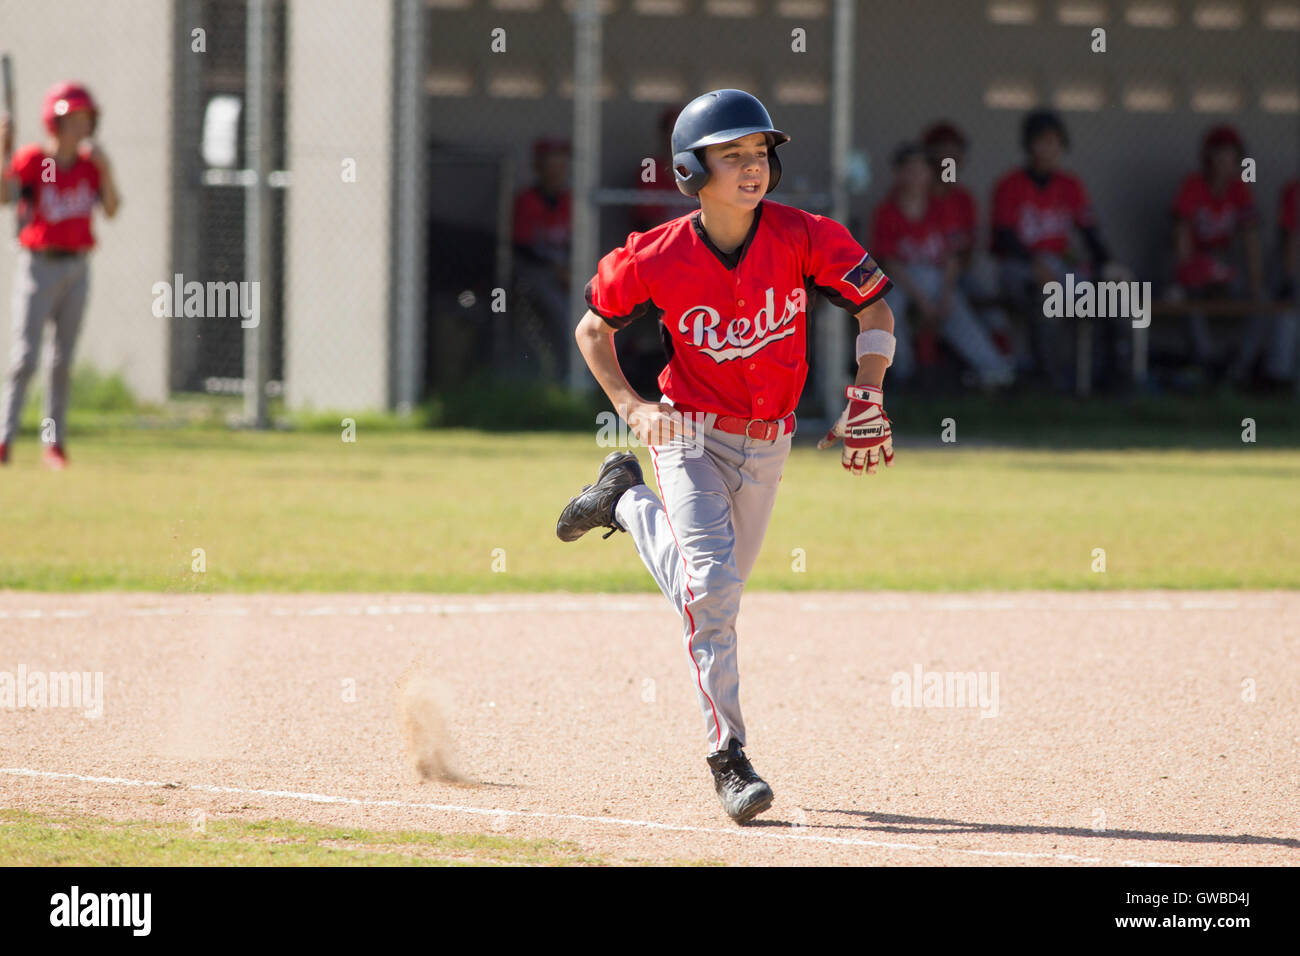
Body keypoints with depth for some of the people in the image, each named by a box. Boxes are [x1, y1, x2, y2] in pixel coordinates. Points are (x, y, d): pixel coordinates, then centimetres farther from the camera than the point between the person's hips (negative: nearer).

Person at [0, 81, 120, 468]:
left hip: (76, 269, 4)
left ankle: (54, 441, 11)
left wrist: (105, 168, -14)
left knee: (63, 360, 6)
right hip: (39, 264, -4)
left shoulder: (90, 164, 6)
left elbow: (112, 210, -2)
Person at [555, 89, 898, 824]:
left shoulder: (804, 238, -15)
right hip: (691, 434, -3)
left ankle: (628, 501, 44)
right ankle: (729, 756, -8)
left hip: (769, 443, 3)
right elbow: (593, 329, -1)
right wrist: (631, 406, -14)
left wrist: (869, 390, -18)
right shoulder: (659, 259, -17)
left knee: (719, 588, 16)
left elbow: (875, 305, -4)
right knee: (712, 584, -19)